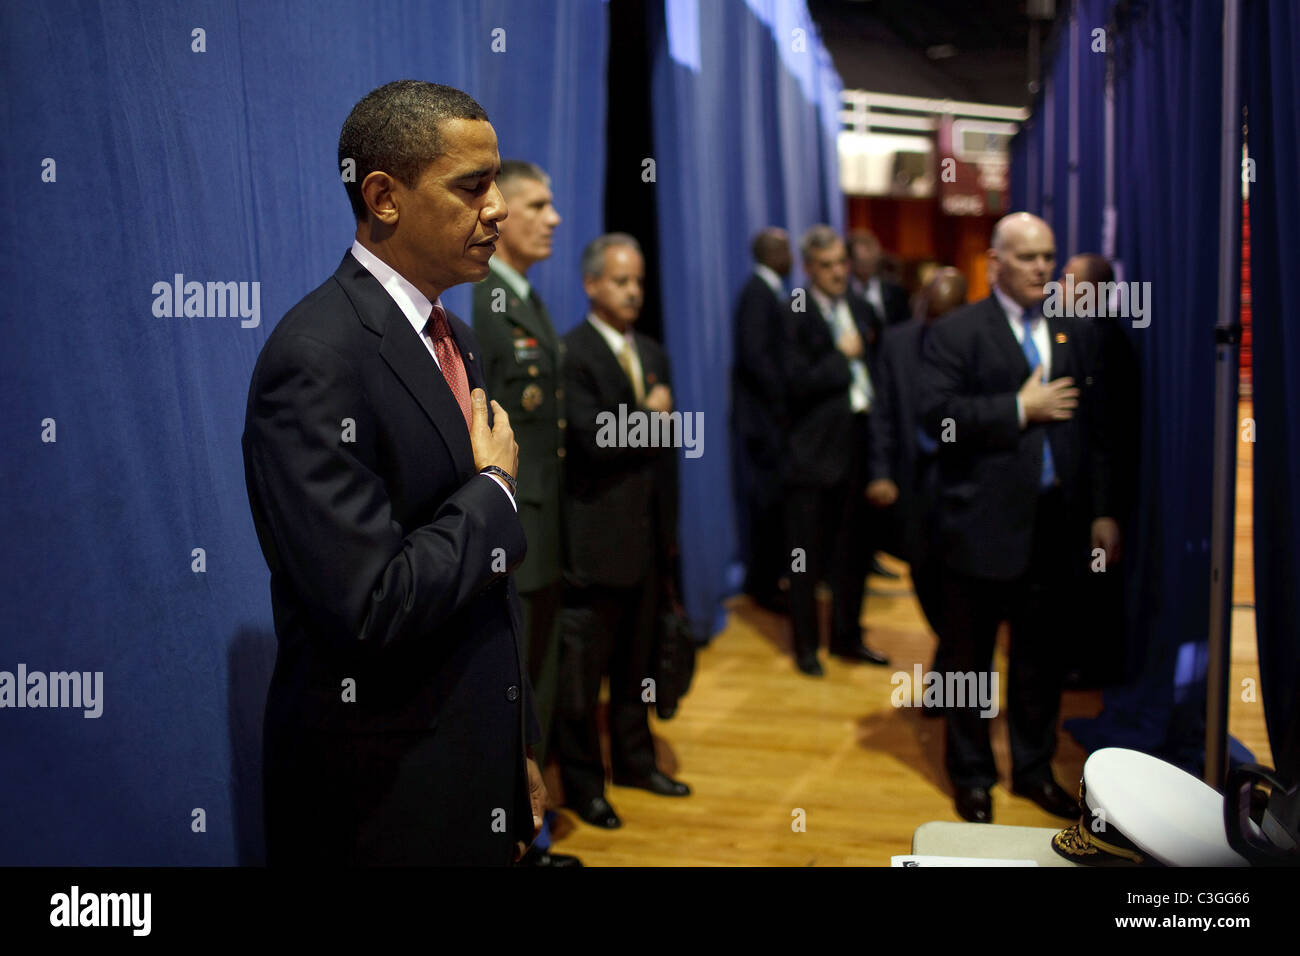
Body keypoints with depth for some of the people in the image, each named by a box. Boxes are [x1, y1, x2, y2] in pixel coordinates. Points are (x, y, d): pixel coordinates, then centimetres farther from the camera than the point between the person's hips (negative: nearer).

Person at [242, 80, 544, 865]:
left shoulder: (455, 340, 9)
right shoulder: (316, 358, -20)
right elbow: (372, 609, -27)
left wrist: (521, 747, 16)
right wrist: (494, 490, -12)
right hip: (382, 800, -8)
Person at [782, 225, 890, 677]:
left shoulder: (861, 310, 10)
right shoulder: (794, 316, -10)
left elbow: (877, 365, 17)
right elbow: (797, 384, -18)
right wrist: (842, 356, -13)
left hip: (858, 445, 6)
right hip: (814, 451, -6)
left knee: (855, 551, 14)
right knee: (807, 555, 6)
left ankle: (847, 636, 29)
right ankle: (806, 644, 20)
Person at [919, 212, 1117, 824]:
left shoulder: (1076, 333, 10)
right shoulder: (956, 332, -4)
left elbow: (1096, 427, 9)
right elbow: (936, 413, -17)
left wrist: (1102, 511, 5)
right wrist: (1019, 410, -16)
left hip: (1055, 521, 4)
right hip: (983, 522, -4)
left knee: (1041, 656, 14)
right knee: (970, 657, 9)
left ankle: (1034, 768, 31)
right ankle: (971, 774, 25)